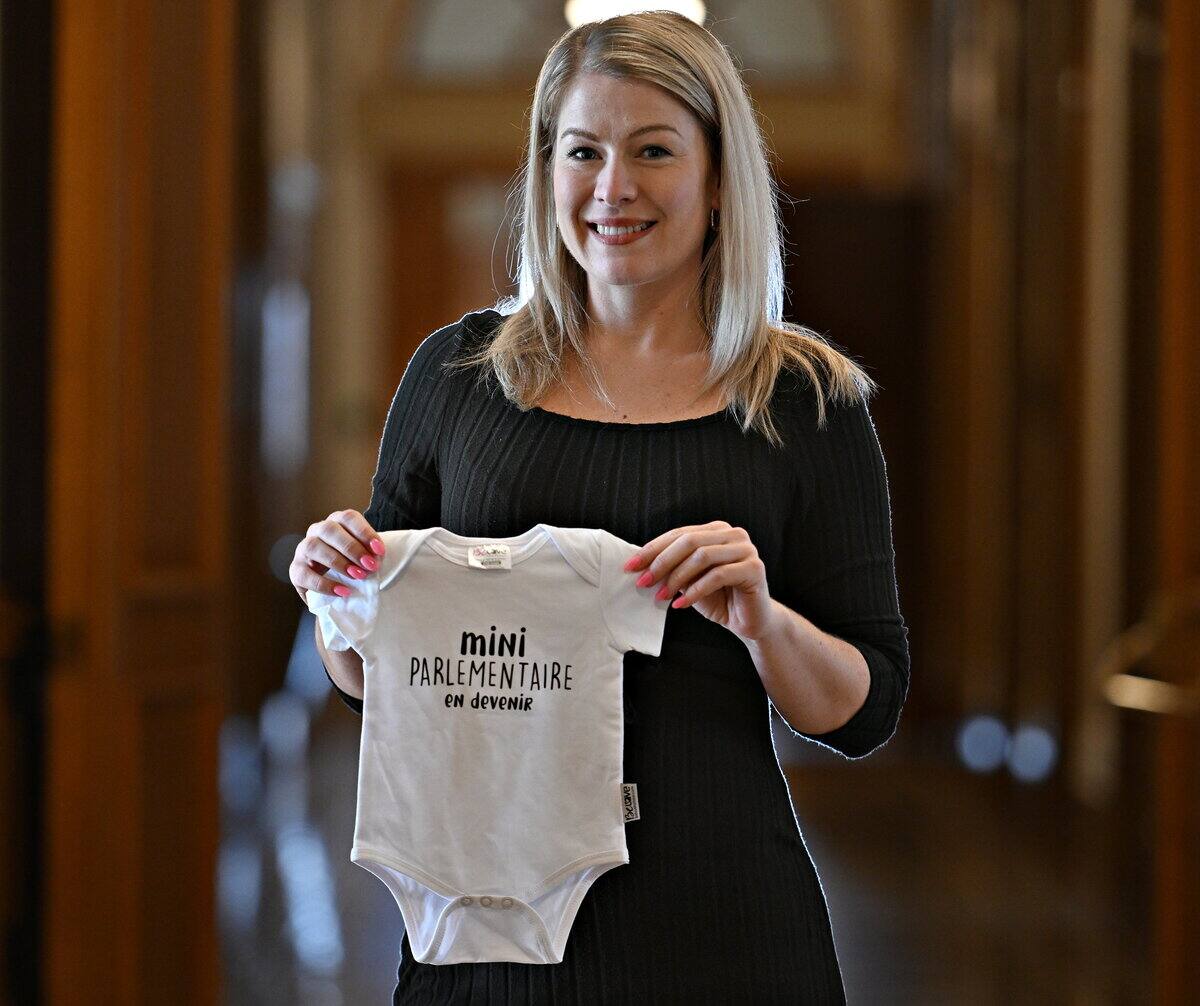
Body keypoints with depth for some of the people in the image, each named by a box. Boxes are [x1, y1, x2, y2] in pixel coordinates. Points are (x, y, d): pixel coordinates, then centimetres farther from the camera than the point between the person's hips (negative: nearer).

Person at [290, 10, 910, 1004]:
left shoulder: (806, 398, 0)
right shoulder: (457, 372, 4)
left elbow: (866, 712, 0)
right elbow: (372, 681, 11)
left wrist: (762, 622, -19)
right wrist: (336, 593, -10)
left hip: (713, 917, -1)